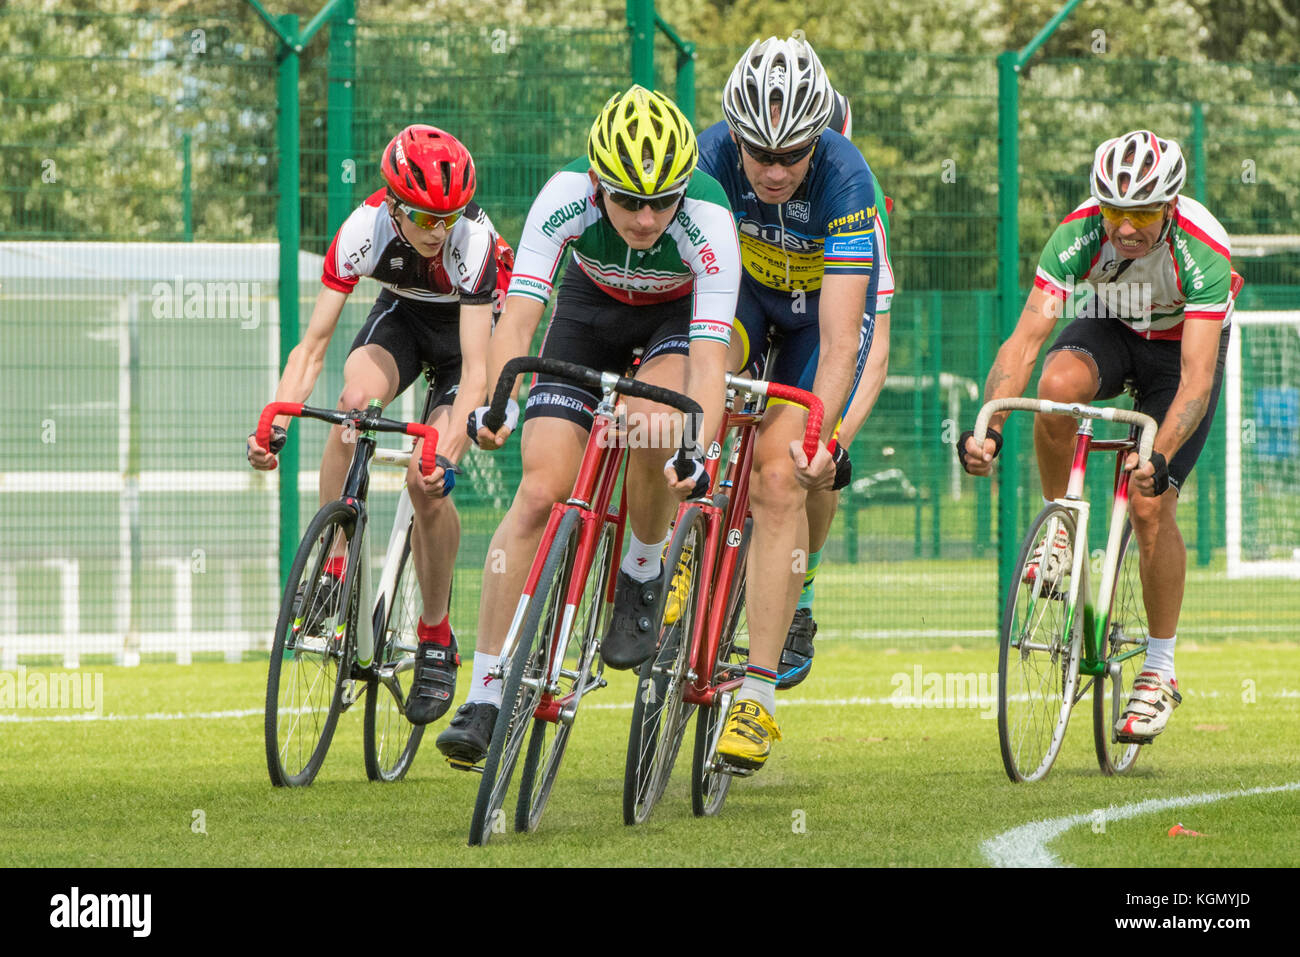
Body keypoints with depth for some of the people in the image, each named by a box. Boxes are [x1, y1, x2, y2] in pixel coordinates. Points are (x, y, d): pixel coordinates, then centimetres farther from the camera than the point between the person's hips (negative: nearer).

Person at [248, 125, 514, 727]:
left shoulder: (473, 240, -36)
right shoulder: (365, 231, -29)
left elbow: (475, 370, -39)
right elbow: (313, 344, -27)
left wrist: (445, 452, -52)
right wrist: (274, 425, -41)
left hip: (475, 325, -2)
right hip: (403, 314, 2)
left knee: (426, 480, -20)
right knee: (357, 397, -32)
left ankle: (436, 640, 1)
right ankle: (331, 571, -22)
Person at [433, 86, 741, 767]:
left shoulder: (707, 218, -36)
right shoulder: (566, 196, -33)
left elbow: (710, 357, -41)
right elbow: (518, 314, -37)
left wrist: (697, 452, -57)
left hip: (680, 312, -1)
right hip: (592, 305, 1)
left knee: (649, 424, -34)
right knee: (540, 491, -11)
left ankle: (644, 575, -4)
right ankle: (484, 698, -8)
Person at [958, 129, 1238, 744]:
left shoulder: (1203, 252, -36)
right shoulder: (1079, 234, -30)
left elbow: (1196, 379, -40)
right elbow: (1025, 339, -33)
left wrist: (1160, 458, -55)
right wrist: (987, 429, -47)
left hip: (1182, 349, -2)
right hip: (1111, 330, 2)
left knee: (1150, 505, -15)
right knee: (1058, 384, -34)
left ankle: (1160, 672, 2)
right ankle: (1058, 528, -9)